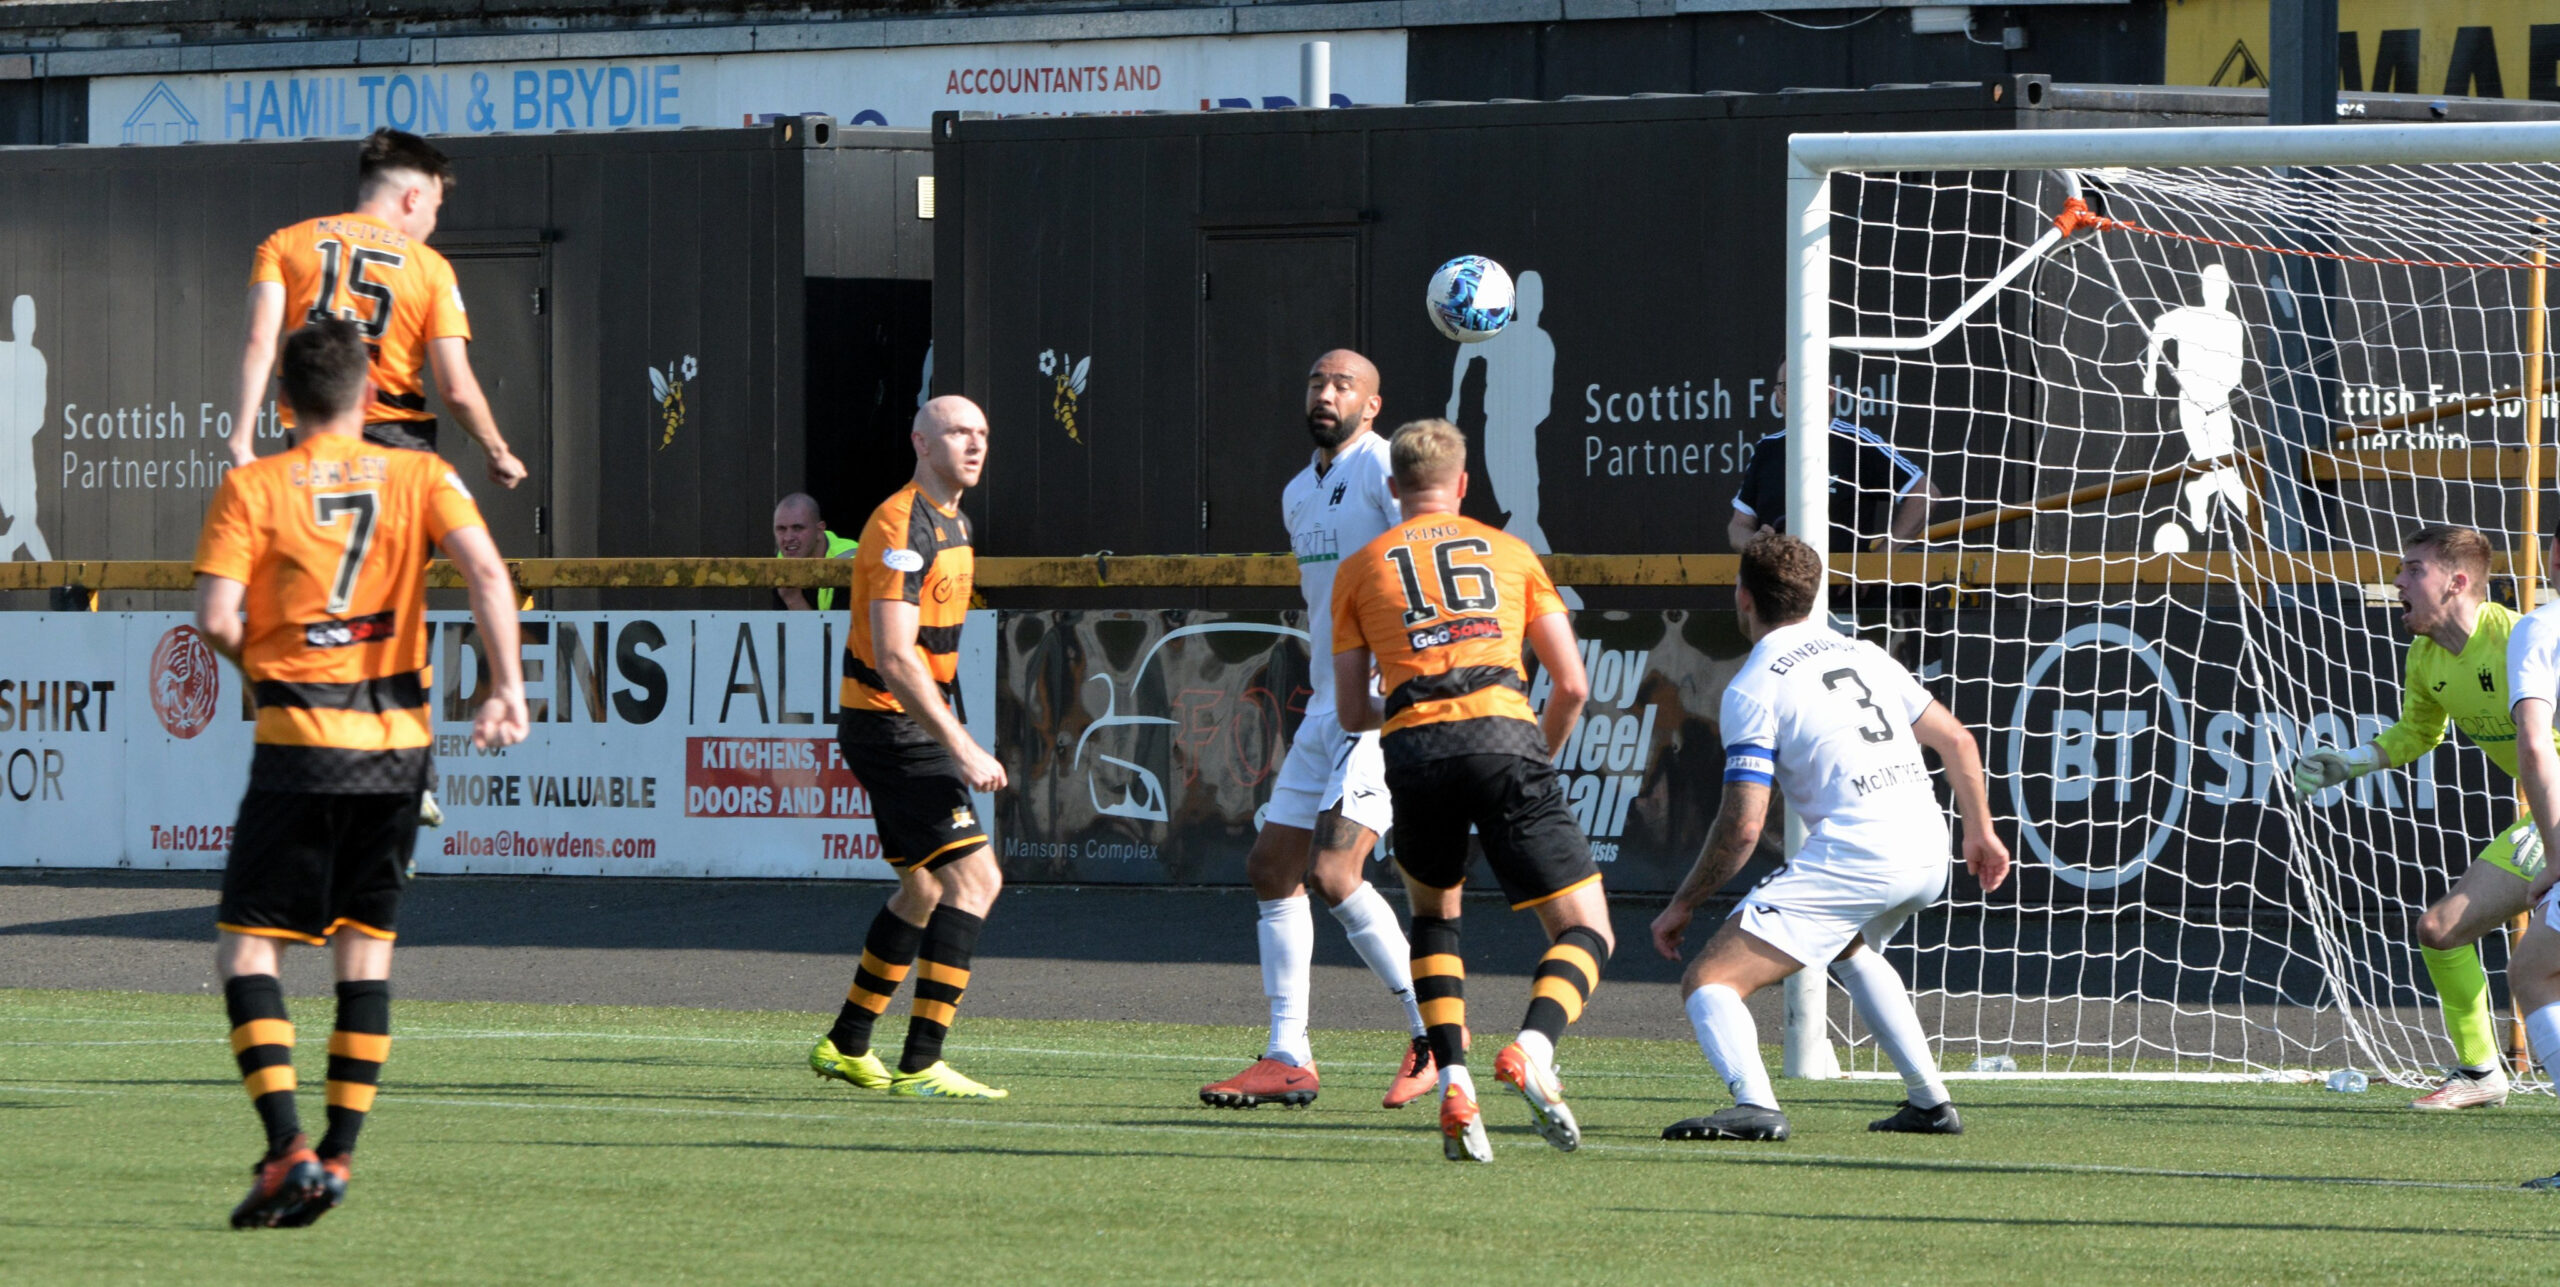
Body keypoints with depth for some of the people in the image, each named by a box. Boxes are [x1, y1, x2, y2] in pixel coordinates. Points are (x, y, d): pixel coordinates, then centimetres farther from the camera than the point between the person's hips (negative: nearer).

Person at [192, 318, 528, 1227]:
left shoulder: (252, 487, -1)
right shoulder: (419, 477, 5)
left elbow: (216, 617, -10)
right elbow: (486, 571, -9)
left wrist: (261, 668, 10)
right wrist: (508, 686, -10)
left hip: (298, 739, -3)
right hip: (397, 738, 3)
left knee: (246, 947, 0)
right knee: (366, 946, 13)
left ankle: (288, 1146, -16)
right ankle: (338, 1155, 10)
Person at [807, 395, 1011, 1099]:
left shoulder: (952, 524, 14)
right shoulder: (902, 527, -19)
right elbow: (894, 659, -26)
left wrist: (956, 737, 25)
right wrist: (963, 750, -29)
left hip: (910, 726, 10)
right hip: (891, 725, -10)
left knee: (924, 889, 19)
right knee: (974, 877, -16)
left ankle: (846, 1045, 30)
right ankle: (920, 1065, -18)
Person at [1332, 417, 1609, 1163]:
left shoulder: (1361, 569, 21)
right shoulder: (1509, 552, 21)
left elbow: (1353, 713, 21)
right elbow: (1572, 685, 17)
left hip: (1416, 747, 1)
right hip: (1503, 734, -1)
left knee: (1434, 914, 27)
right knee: (1586, 931, 4)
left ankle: (1453, 1081, 7)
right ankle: (1532, 1048, -26)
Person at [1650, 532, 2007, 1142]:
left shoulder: (1753, 688, -2)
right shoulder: (1862, 654, 19)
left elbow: (1743, 825, -8)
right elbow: (1956, 739, 23)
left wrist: (1682, 905, 2)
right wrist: (1980, 831, 35)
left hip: (1853, 856, -8)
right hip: (1929, 851, 8)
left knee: (1709, 980, -8)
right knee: (1850, 948, 39)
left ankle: (1755, 1105, -34)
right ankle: (1931, 1102, 34)